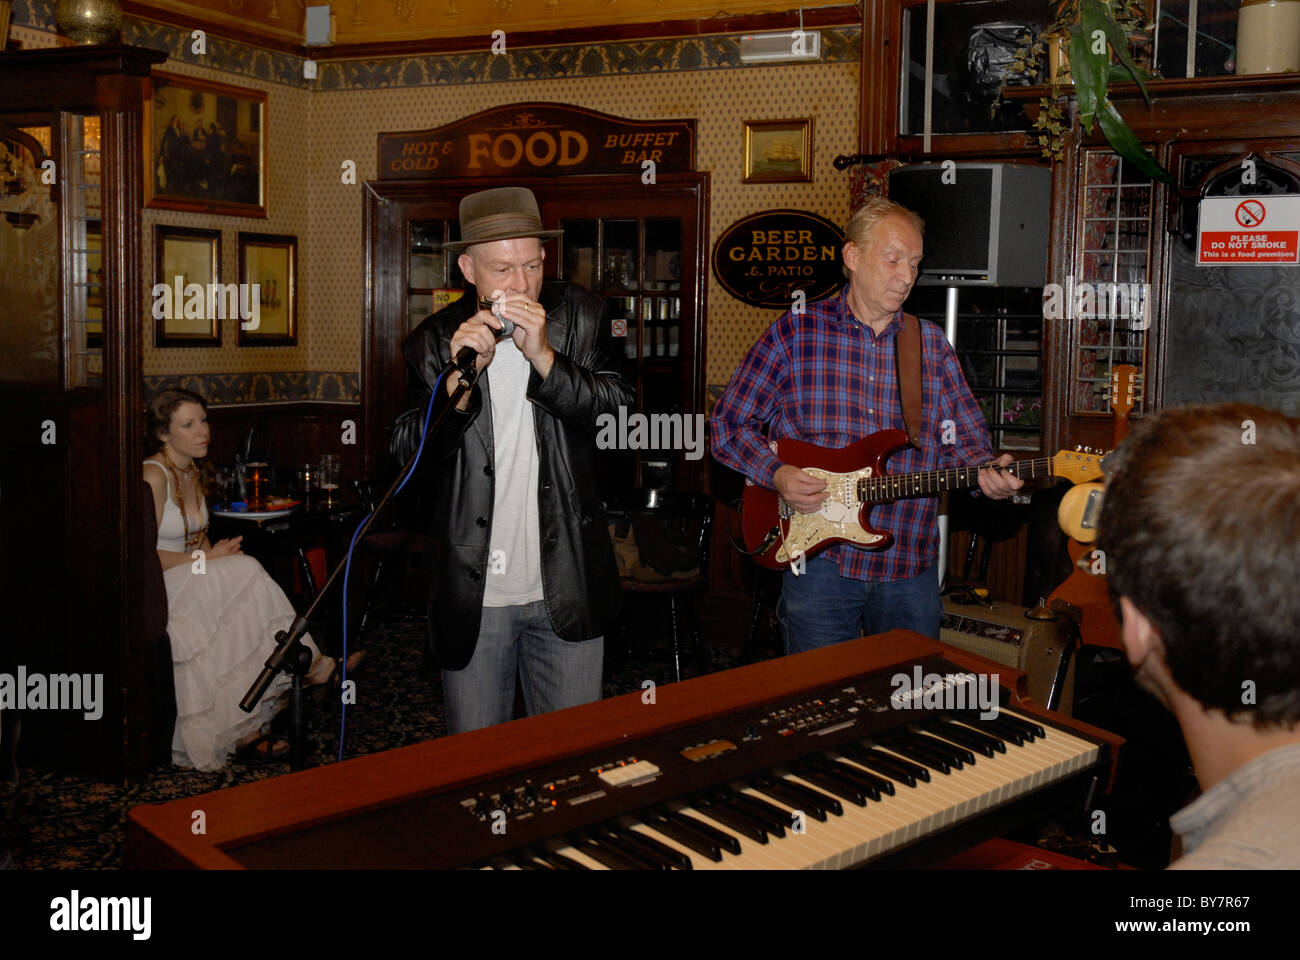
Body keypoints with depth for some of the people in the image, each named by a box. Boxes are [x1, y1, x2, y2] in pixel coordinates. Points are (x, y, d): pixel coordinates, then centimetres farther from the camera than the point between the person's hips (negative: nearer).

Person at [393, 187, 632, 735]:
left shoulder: (579, 316, 0)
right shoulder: (434, 341, -1)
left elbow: (622, 414, -8)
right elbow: (405, 455, -6)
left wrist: (542, 356, -20)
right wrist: (460, 378, -21)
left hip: (566, 590, 1)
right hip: (472, 595, 0)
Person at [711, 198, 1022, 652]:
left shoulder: (932, 346, 9)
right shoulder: (795, 332, -1)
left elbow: (964, 440, 7)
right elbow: (729, 423, 1)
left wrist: (987, 473, -15)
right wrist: (777, 474, -14)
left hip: (911, 564, 3)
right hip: (818, 559, -3)